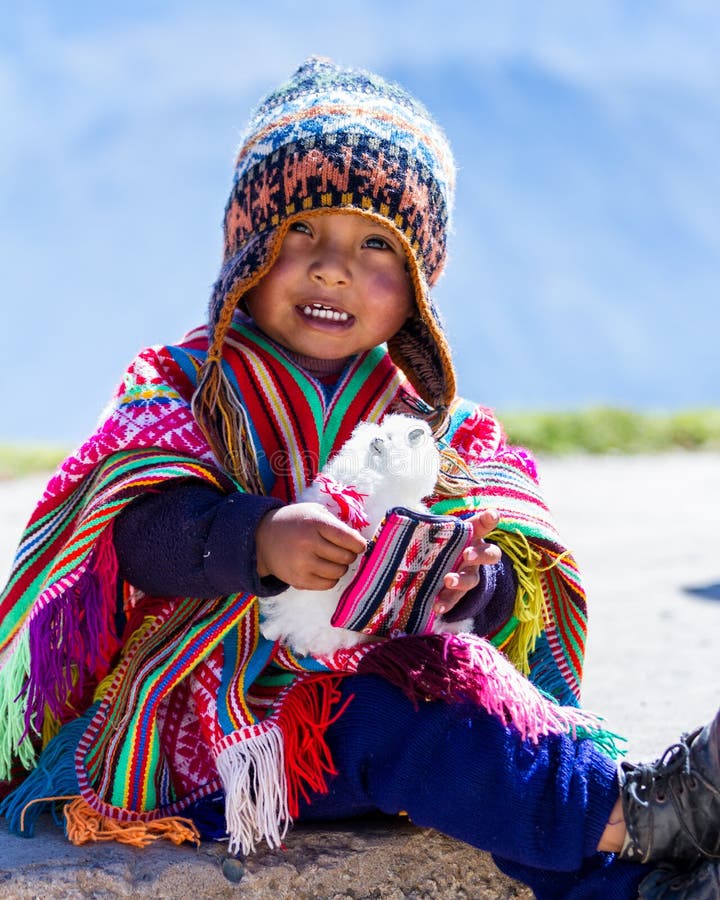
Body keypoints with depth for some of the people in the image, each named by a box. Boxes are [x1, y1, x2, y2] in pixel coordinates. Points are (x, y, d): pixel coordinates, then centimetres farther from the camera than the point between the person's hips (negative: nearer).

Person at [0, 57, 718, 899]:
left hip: (380, 681, 3)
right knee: (390, 713, -32)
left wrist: (473, 583, -21)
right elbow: (142, 530, -13)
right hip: (212, 712, -3)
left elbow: (517, 585, 3)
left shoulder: (436, 420, 14)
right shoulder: (182, 388, 7)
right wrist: (259, 540, -32)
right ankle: (627, 812, -38)